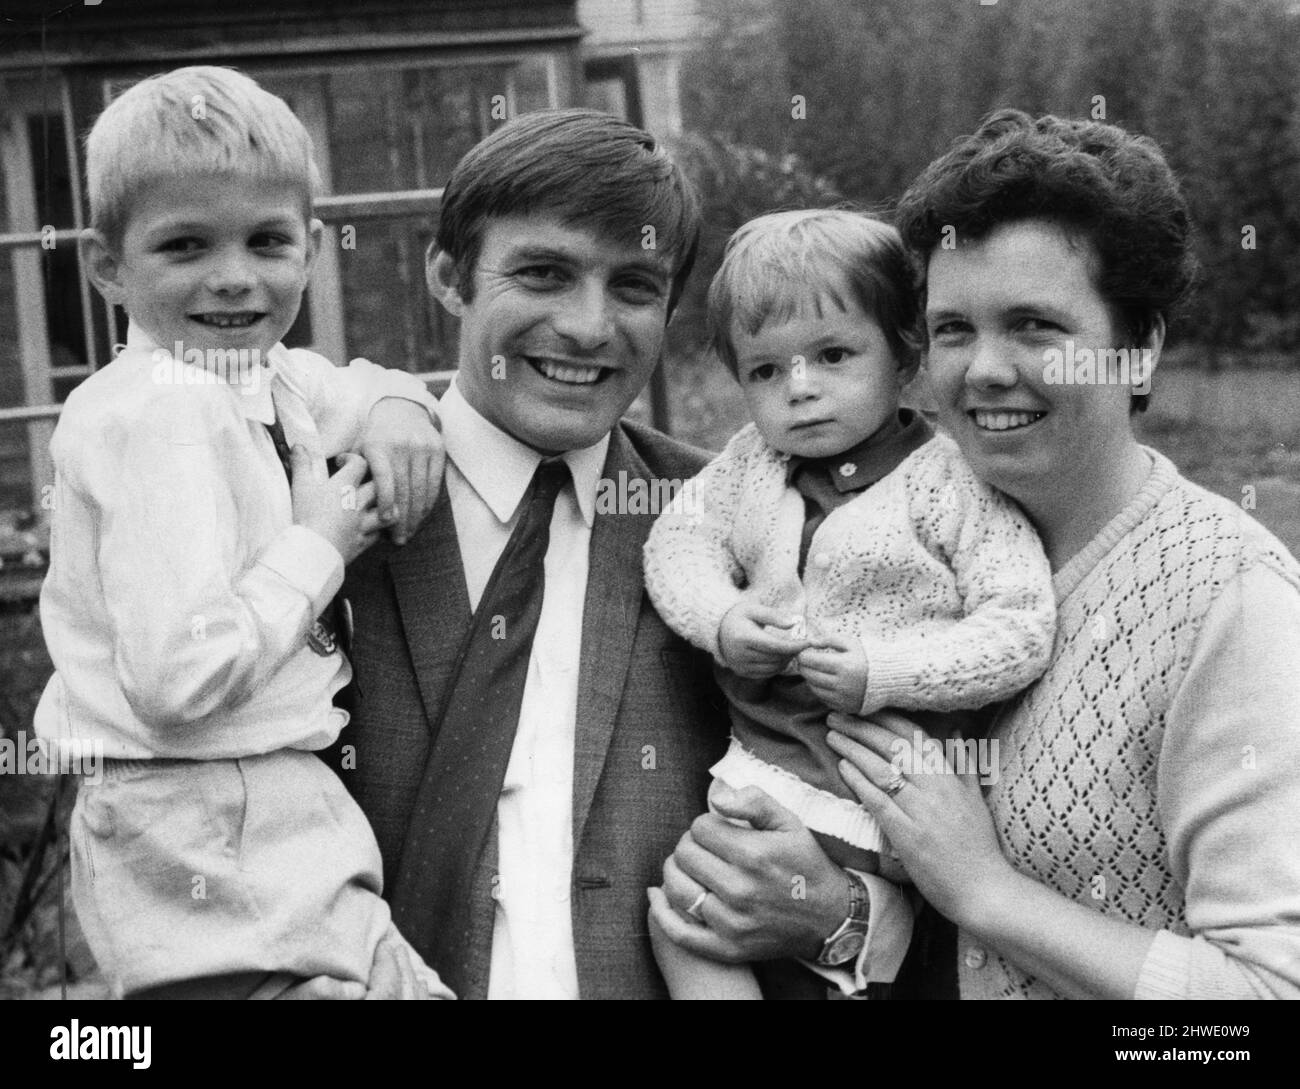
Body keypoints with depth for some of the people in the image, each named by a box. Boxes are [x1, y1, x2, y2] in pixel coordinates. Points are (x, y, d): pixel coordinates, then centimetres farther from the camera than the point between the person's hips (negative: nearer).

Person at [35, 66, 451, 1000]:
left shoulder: (258, 377, 5)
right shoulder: (166, 411, -21)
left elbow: (342, 386, 27)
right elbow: (177, 675, -29)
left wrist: (393, 405, 3)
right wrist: (318, 545, -16)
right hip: (222, 847, -9)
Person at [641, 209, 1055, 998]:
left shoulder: (953, 481, -11)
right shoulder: (752, 462, 5)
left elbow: (1023, 627, -15)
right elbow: (680, 538, 8)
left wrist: (882, 673, -22)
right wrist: (721, 620, -11)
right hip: (767, 759, 6)